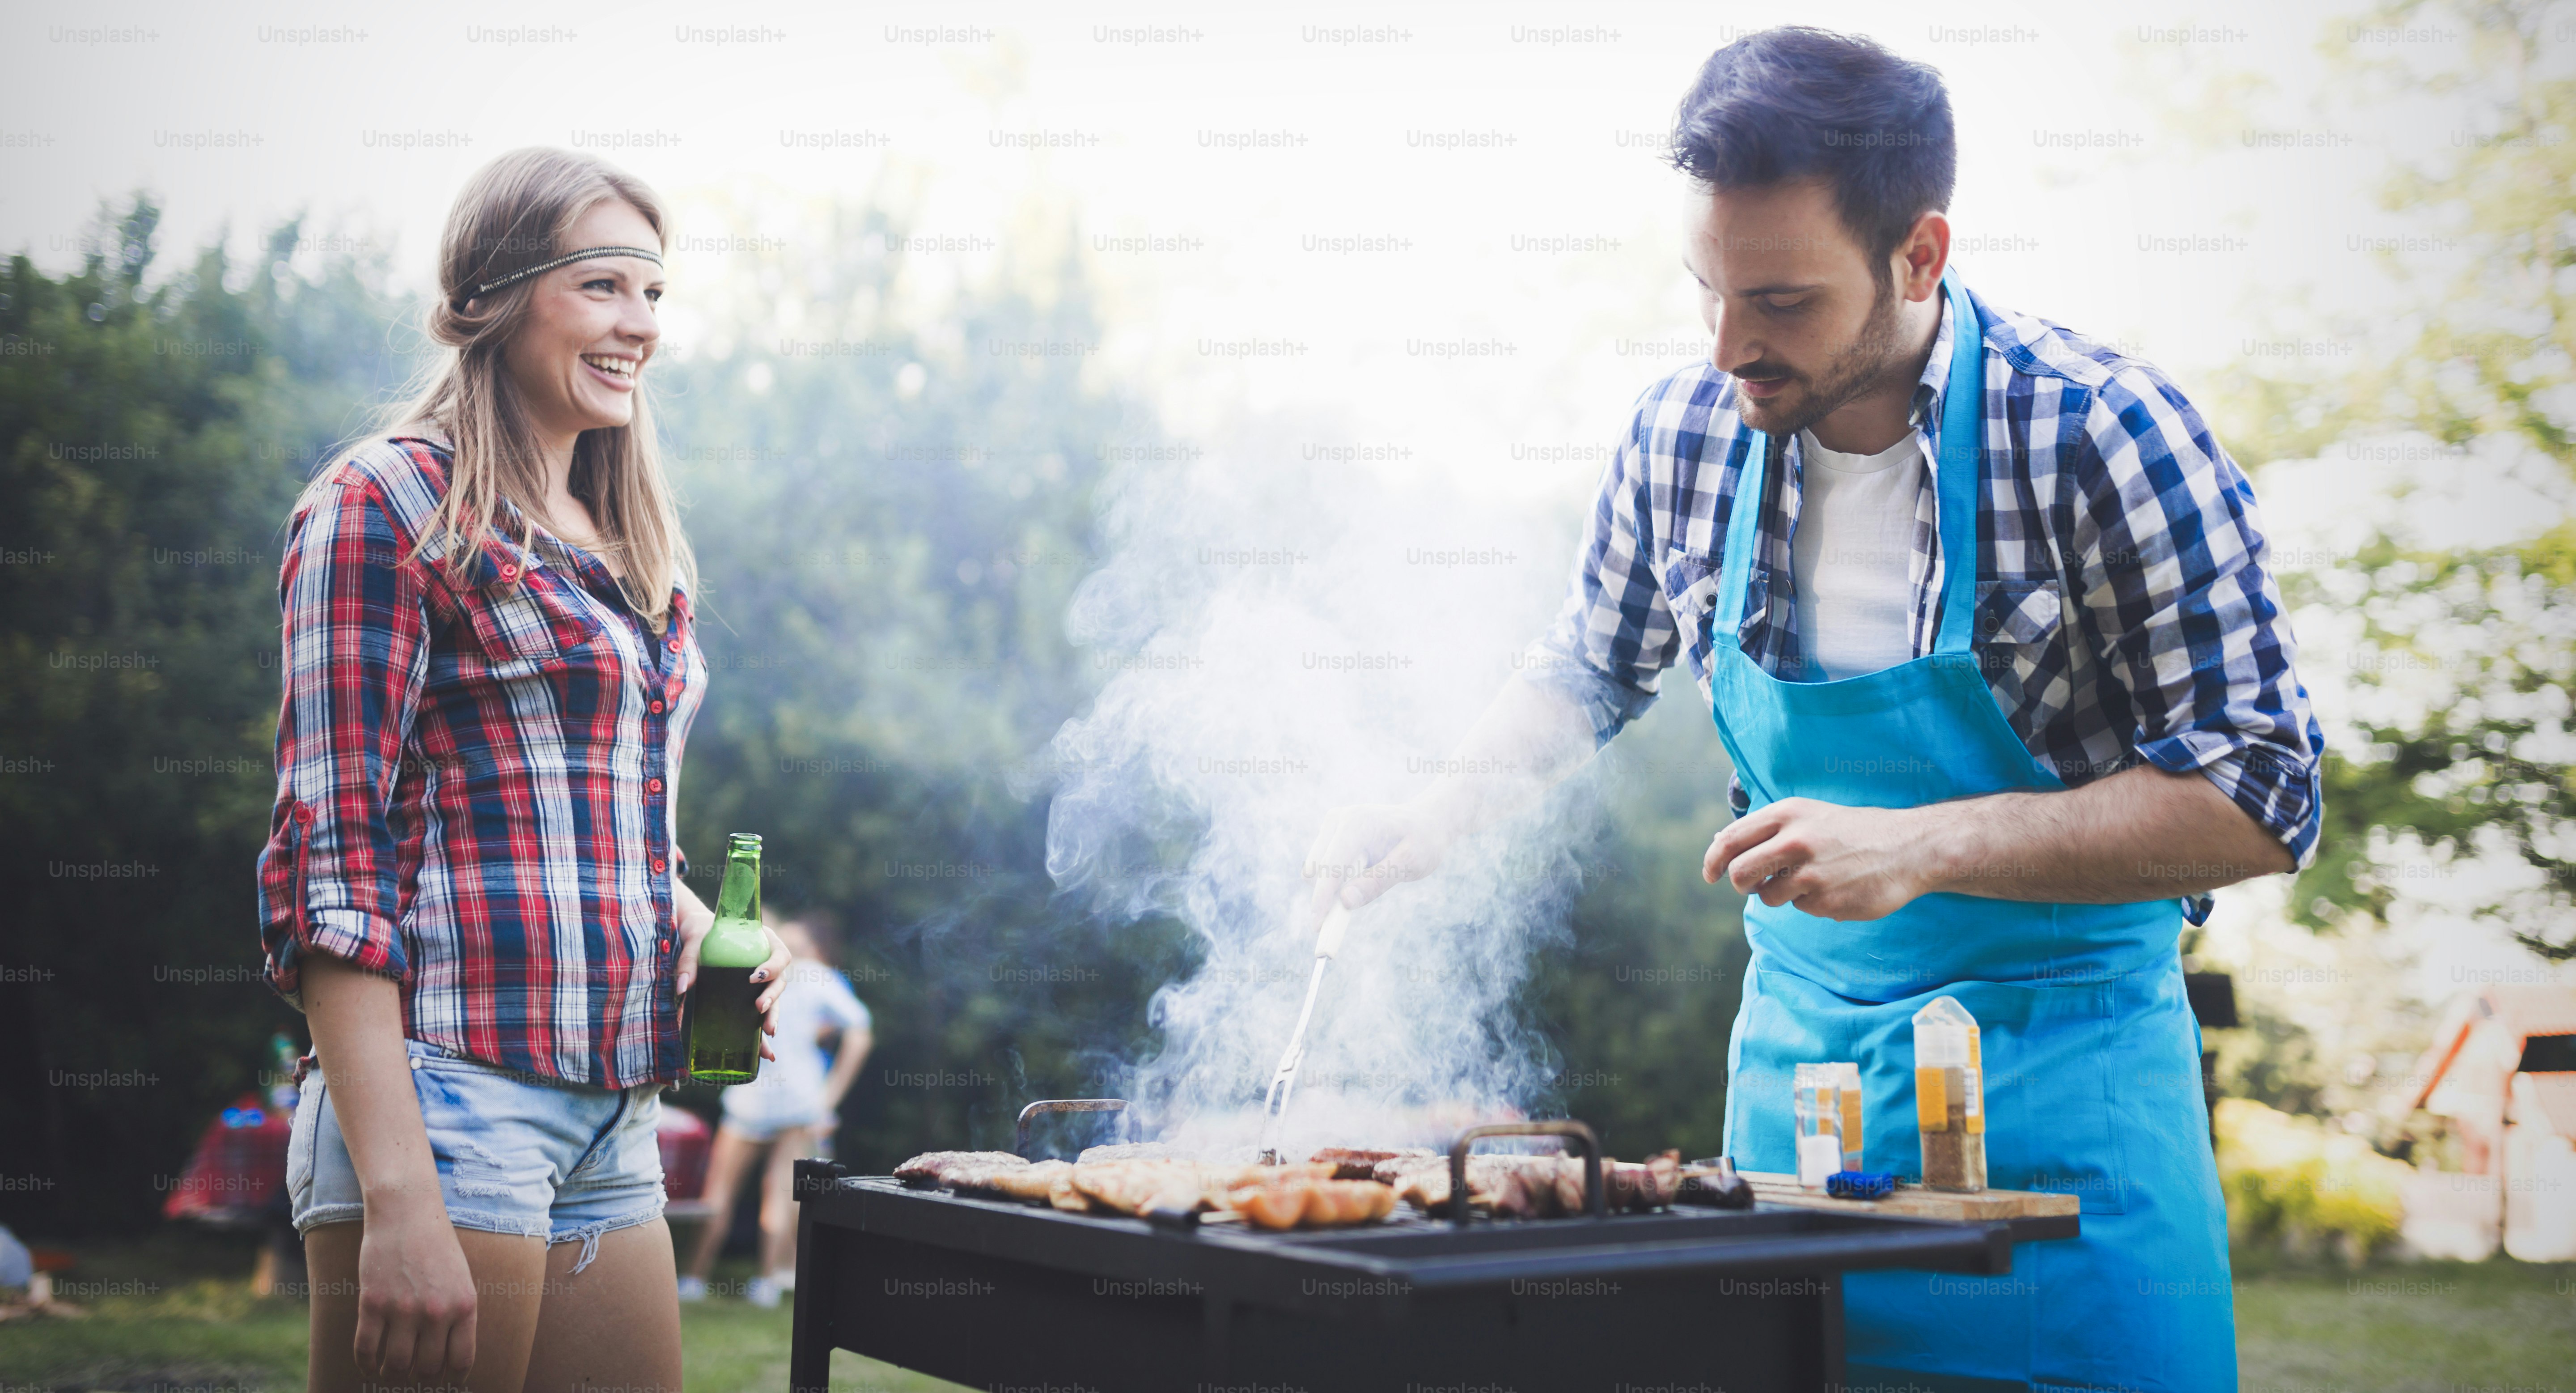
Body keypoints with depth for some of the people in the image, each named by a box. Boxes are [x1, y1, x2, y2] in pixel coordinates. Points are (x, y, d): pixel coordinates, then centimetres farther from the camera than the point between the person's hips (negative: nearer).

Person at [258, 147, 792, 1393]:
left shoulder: (627, 546, 18)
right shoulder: (390, 503, -5)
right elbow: (332, 857, -12)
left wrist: (699, 932, 6)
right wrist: (398, 1197, -19)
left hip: (617, 1125, 8)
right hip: (453, 1095, -8)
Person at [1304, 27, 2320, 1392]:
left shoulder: (2104, 436, -17)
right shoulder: (1684, 433, -4)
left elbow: (2257, 795, -17)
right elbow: (1588, 669, 16)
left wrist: (1921, 846, -26)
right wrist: (1441, 810, -1)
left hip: (2063, 1079, -4)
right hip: (1795, 1058, 4)